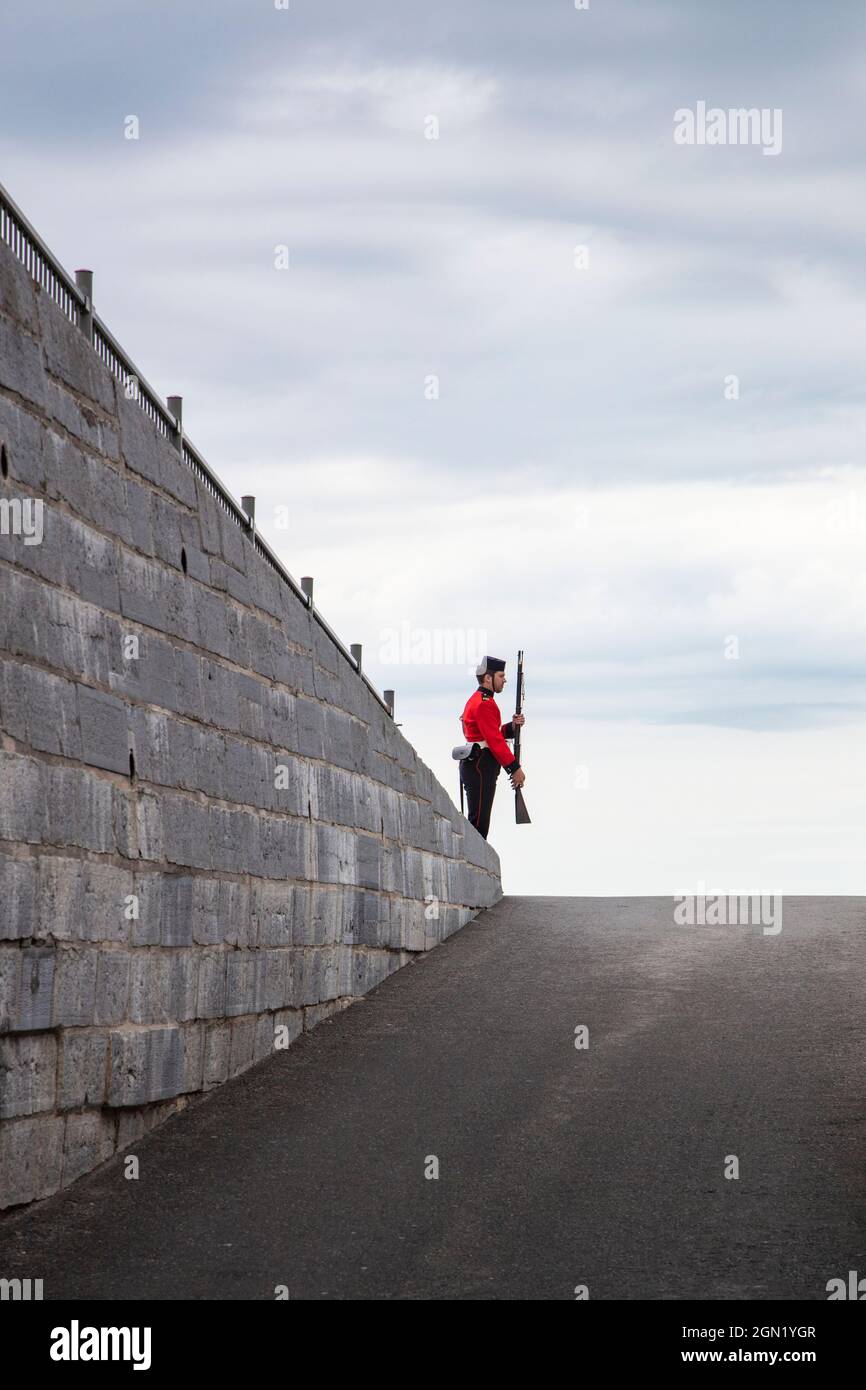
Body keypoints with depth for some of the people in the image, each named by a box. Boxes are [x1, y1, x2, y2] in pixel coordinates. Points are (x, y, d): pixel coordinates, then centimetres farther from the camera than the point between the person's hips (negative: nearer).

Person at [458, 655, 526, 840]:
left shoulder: (476, 700, 19)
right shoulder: (484, 704, -14)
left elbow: (494, 733, 21)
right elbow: (495, 740, -19)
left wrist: (512, 726, 3)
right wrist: (515, 768, -17)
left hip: (476, 767, 11)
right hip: (481, 768, -11)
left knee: (480, 820, 13)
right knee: (479, 822, -11)